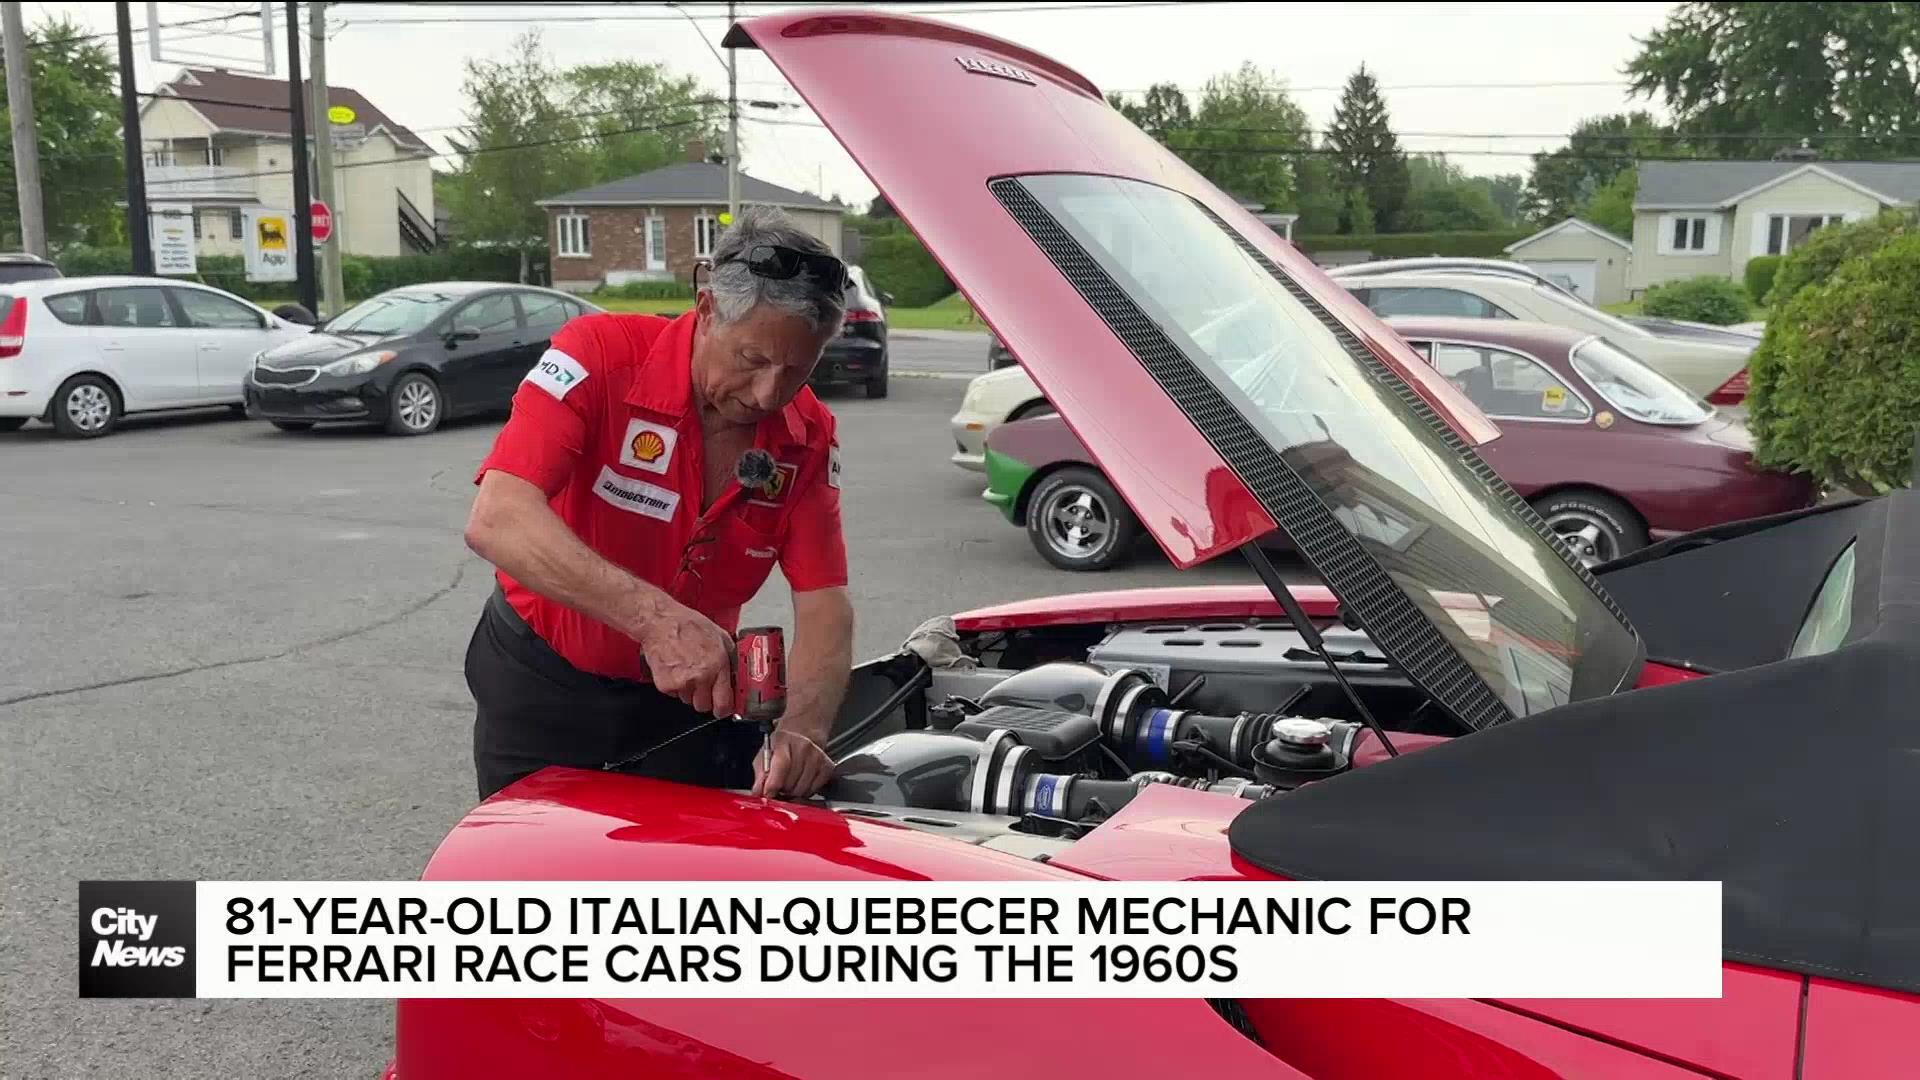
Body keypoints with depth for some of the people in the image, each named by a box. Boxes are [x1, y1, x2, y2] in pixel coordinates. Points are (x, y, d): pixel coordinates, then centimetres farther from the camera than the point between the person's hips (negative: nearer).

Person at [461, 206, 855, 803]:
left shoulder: (809, 435, -12)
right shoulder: (600, 355, -25)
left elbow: (824, 603, -14)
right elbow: (496, 521, -37)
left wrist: (803, 730, -33)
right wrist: (654, 616, -47)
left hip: (687, 688, 3)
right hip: (542, 680, -3)